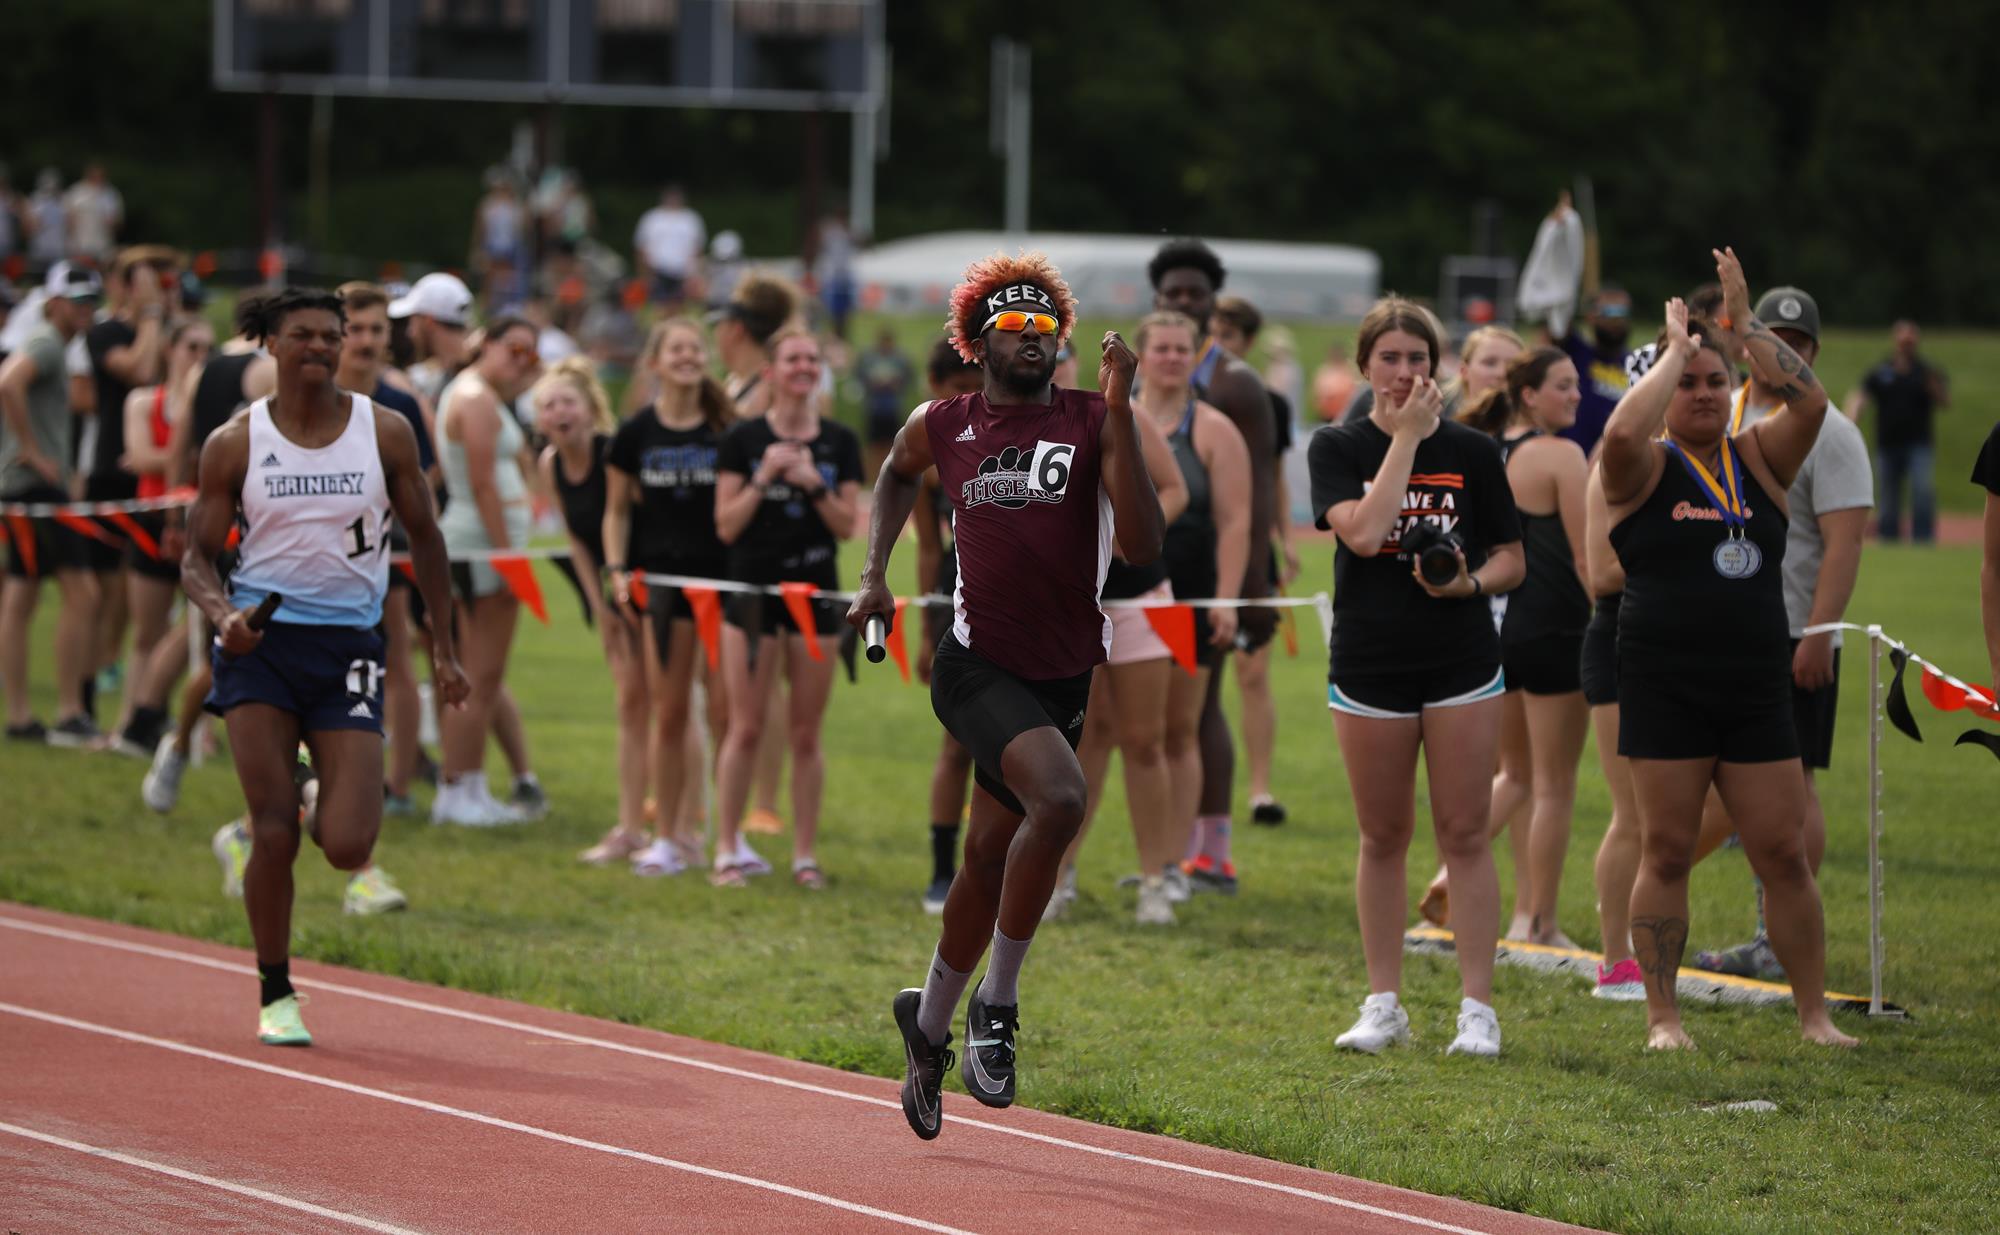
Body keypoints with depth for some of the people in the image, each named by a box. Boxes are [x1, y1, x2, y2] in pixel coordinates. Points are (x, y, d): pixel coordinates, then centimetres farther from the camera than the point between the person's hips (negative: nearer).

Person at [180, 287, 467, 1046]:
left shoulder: (385, 435, 3)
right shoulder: (235, 445, 1)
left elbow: (424, 538, 13)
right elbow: (198, 557, 4)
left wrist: (443, 648, 11)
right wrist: (222, 614, -17)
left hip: (349, 644, 1)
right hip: (261, 641, -1)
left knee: (347, 849, -10)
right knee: (274, 833, -9)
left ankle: (336, 801, 29)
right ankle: (275, 997, 9)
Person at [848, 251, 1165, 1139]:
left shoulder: (1094, 422, -1)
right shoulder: (943, 427, 4)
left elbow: (1143, 547, -14)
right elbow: (897, 475, 29)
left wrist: (1119, 411, -19)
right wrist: (874, 572, 16)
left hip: (1062, 675, 2)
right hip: (978, 665, -2)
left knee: (990, 855, 13)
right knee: (1058, 798, -28)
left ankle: (929, 1021, 37)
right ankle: (997, 1002, -13)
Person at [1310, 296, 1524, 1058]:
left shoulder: (1473, 452, 3)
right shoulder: (1338, 449, 0)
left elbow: (1512, 559, 7)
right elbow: (1364, 531, -17)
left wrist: (1471, 582, -14)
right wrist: (1406, 436, -15)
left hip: (1463, 665, 0)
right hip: (1370, 666, 0)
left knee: (1464, 833, -1)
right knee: (1383, 837, 7)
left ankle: (1477, 1008, 2)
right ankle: (1384, 1004, 16)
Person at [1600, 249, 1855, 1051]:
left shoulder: (1758, 459, 10)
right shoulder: (1647, 468, 0)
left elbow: (1809, 402, -6)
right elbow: (1623, 431, -22)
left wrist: (1745, 324, -6)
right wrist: (1675, 347, -10)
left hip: (1757, 690, 3)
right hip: (1665, 690, -3)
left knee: (1784, 852, 2)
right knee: (1666, 850, 0)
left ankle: (1814, 1013, 9)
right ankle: (1662, 1015, 7)